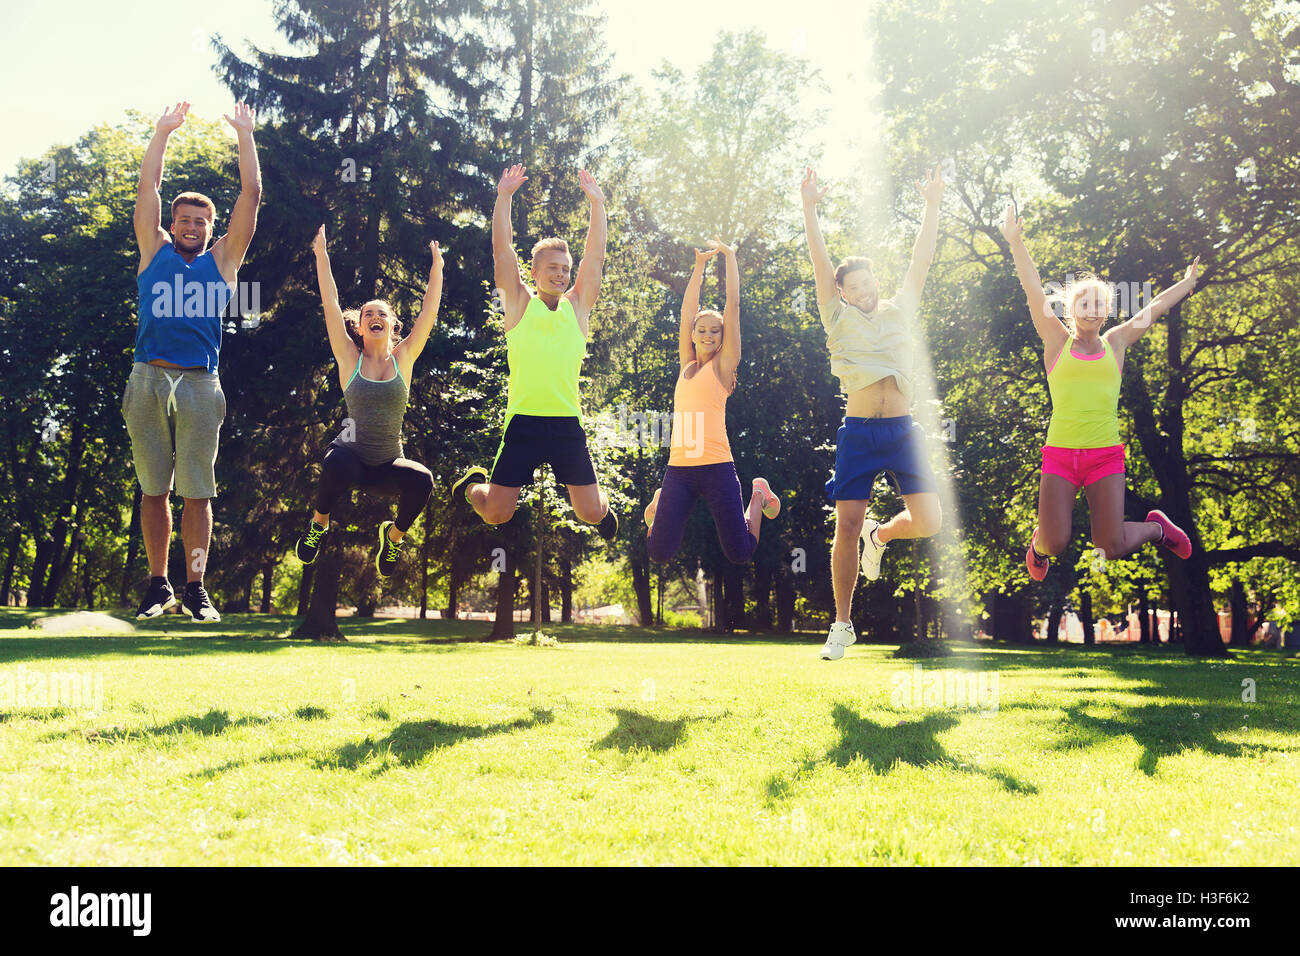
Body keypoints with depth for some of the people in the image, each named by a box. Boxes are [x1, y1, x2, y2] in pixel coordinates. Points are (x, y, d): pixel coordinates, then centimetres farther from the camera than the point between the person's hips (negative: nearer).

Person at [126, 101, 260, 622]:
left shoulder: (222, 259, 14)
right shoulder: (154, 251, 15)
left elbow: (251, 194, 11)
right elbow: (148, 187, 13)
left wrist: (244, 135, 10)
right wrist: (164, 131, 11)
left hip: (199, 383, -1)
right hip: (148, 379, 1)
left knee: (197, 490, 0)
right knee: (153, 489, 5)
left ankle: (195, 588, 5)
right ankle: (157, 585, 12)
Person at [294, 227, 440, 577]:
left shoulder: (403, 359, 6)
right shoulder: (350, 360, 2)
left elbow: (429, 312, 5)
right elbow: (330, 303, -1)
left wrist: (437, 268, 3)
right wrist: (321, 255, -2)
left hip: (388, 465, 2)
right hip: (351, 455, -2)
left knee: (422, 481, -29)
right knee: (338, 464, -37)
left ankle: (395, 534, 6)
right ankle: (318, 523, -1)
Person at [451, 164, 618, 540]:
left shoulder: (577, 306, 10)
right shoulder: (519, 304, 6)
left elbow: (595, 255, 5)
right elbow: (502, 250, 0)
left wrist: (597, 205, -2)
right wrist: (504, 197, -6)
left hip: (567, 423, 2)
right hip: (523, 421, -2)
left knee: (591, 512, 0)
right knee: (496, 513, -3)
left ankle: (603, 504, 39)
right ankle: (474, 483, 34)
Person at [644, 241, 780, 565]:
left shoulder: (723, 364, 4)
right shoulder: (687, 365, 15)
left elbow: (733, 305, 2)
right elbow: (688, 310, 15)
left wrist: (730, 258, 5)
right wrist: (699, 266, 14)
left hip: (716, 466, -3)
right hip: (678, 467, 3)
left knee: (740, 553, -3)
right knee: (659, 553, -4)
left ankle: (758, 495, 26)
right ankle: (662, 503, 29)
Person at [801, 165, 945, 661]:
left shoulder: (899, 312, 15)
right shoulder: (838, 319, 9)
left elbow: (921, 258, 12)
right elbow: (820, 263, 1)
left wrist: (932, 205, 7)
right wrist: (809, 209, -6)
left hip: (901, 429, 2)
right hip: (858, 431, -2)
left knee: (928, 521, -9)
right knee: (846, 528, -5)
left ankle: (879, 536, 26)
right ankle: (842, 624, 10)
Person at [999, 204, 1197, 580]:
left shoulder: (1115, 344, 12)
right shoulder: (1058, 343, 7)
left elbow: (1157, 305, 21)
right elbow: (1034, 290, -1)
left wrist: (1189, 281, 30)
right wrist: (1016, 242, -8)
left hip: (1105, 454, 1)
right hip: (1059, 454, -1)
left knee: (1112, 546, -6)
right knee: (1056, 544, -12)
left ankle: (1156, 528, 28)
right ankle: (1038, 542, 27)